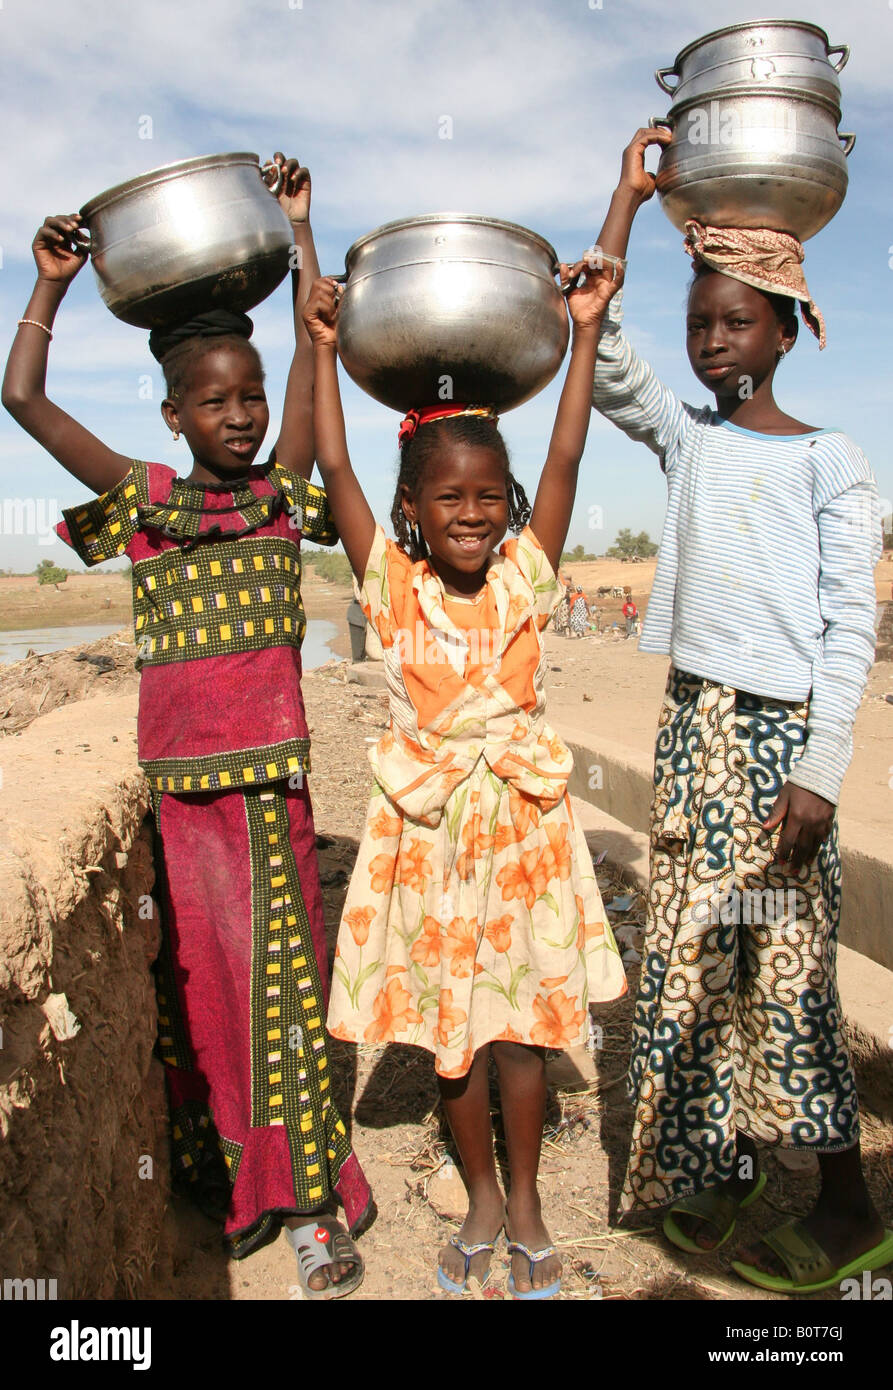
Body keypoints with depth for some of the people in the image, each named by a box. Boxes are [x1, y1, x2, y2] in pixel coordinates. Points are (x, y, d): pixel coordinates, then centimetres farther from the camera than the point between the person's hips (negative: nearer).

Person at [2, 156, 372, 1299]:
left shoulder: (281, 494, 7)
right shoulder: (144, 501, 8)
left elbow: (315, 358, 1)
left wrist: (297, 234, 3)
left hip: (269, 772, -1)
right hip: (170, 768, 1)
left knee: (279, 971, -1)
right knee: (183, 970, 9)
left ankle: (308, 1203, 10)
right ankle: (203, 1172, 27)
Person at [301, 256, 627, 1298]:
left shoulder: (525, 577, -4)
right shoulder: (391, 585, -6)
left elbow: (565, 459, -9)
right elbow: (333, 470, -9)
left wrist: (586, 331, -11)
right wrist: (323, 350, -9)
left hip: (521, 819, 0)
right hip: (425, 827, 0)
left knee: (520, 1023, 12)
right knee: (446, 1026, 14)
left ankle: (526, 1203, 34)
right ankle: (482, 1200, 36)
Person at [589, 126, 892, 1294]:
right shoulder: (687, 438, 13)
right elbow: (599, 352, 3)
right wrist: (629, 197, 6)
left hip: (782, 726, -5)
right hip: (693, 720, 5)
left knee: (785, 964, -3)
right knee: (689, 950, 8)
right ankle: (718, 1161, 24)